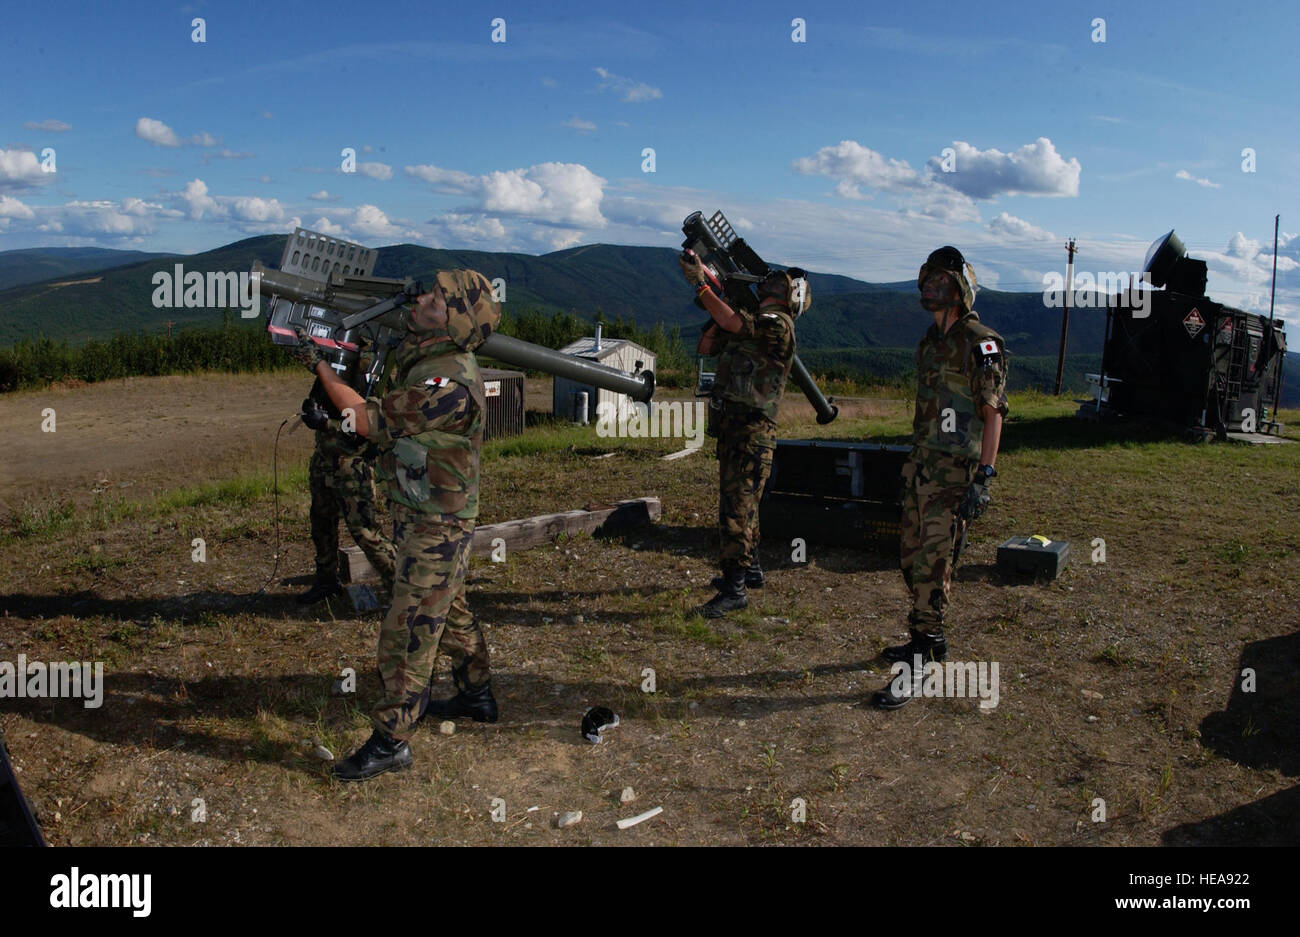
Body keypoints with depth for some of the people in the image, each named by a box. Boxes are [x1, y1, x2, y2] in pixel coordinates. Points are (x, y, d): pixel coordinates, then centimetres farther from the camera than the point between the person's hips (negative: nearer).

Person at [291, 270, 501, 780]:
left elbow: (369, 420, -24)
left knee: (407, 632, -2)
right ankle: (476, 695, 40)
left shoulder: (449, 381, -27)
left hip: (436, 528, -10)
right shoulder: (424, 358, 5)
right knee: (450, 611, 23)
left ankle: (391, 740, 9)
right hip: (422, 516, 10)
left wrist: (319, 364, -15)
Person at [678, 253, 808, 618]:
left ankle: (735, 588, -13)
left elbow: (732, 322, -25)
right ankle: (750, 569, 33)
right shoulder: (753, 321, 19)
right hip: (732, 424, 10)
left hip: (752, 430, -10)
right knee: (738, 501, 19)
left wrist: (699, 282, -24)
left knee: (737, 504, -14)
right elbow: (707, 346, 20)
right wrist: (716, 311, 8)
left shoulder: (778, 323, -10)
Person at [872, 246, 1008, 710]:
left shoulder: (981, 343, -11)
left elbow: (994, 413, -14)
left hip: (956, 473, -8)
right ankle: (929, 639, 30)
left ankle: (918, 667, -2)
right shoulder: (930, 342, 14)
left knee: (932, 564, -8)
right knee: (912, 556, 14)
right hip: (922, 465, 9)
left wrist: (984, 476, -19)